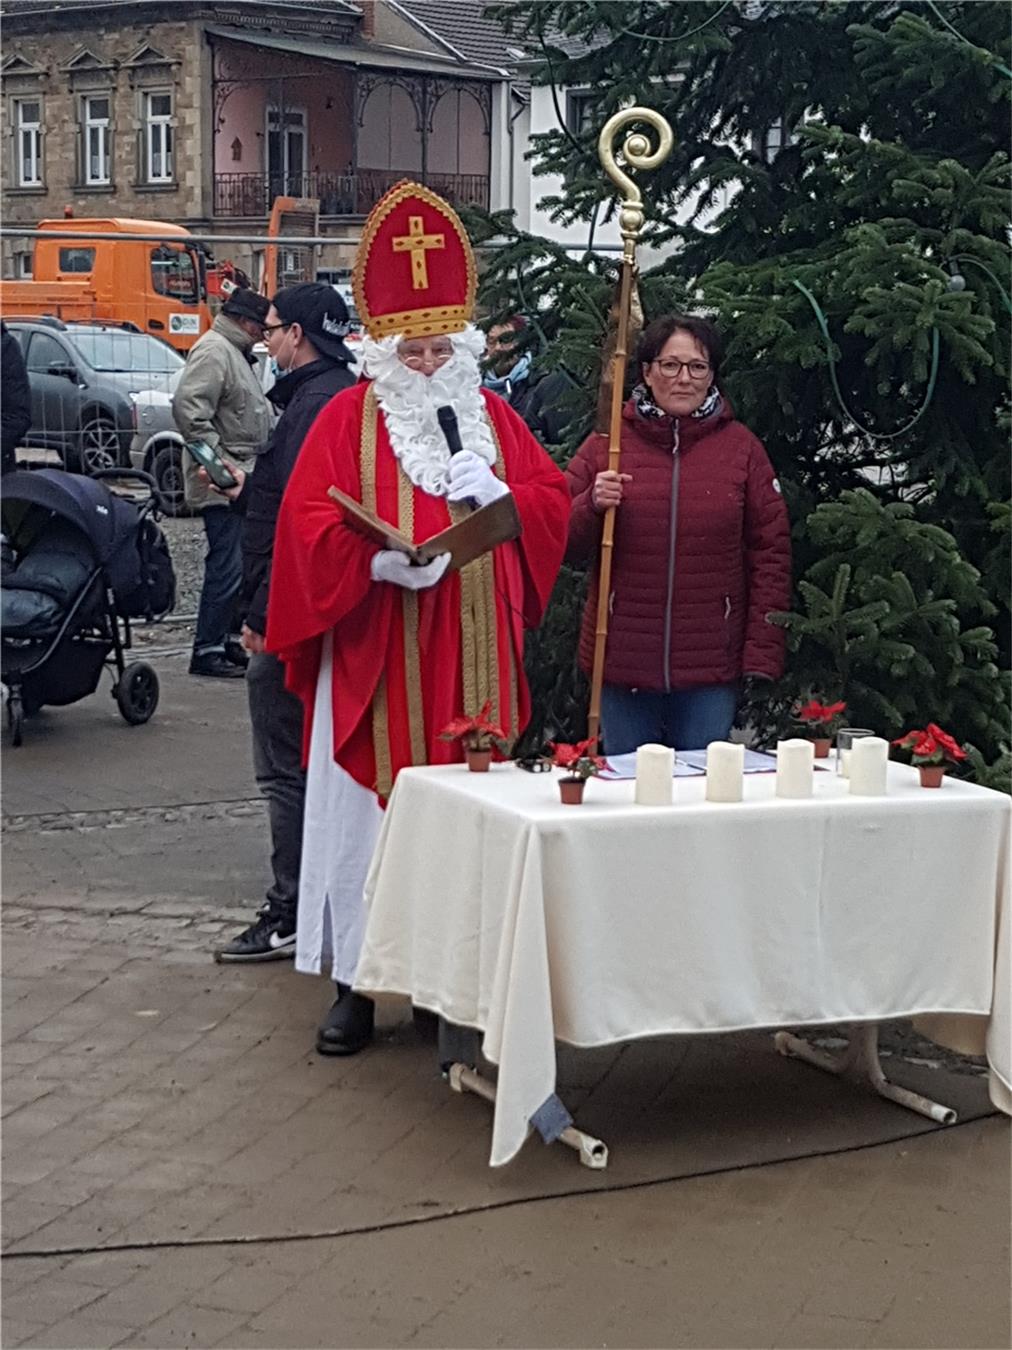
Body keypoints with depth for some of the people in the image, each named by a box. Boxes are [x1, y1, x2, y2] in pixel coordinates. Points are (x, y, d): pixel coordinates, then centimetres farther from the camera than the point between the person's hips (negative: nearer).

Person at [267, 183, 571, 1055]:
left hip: (469, 656, 3)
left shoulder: (491, 417, 11)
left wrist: (499, 495, -10)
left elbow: (552, 499, 10)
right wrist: (379, 559, -22)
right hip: (373, 654, -3)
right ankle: (357, 983, 7)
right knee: (367, 810, -1)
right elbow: (309, 522, -7)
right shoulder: (350, 419, 0)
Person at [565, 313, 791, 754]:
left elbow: (770, 551, 3)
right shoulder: (607, 443, 4)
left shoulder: (741, 447, 4)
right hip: (622, 663, 0)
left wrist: (763, 651, -3)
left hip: (713, 667, 0)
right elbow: (564, 544, 5)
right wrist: (593, 505, -16)